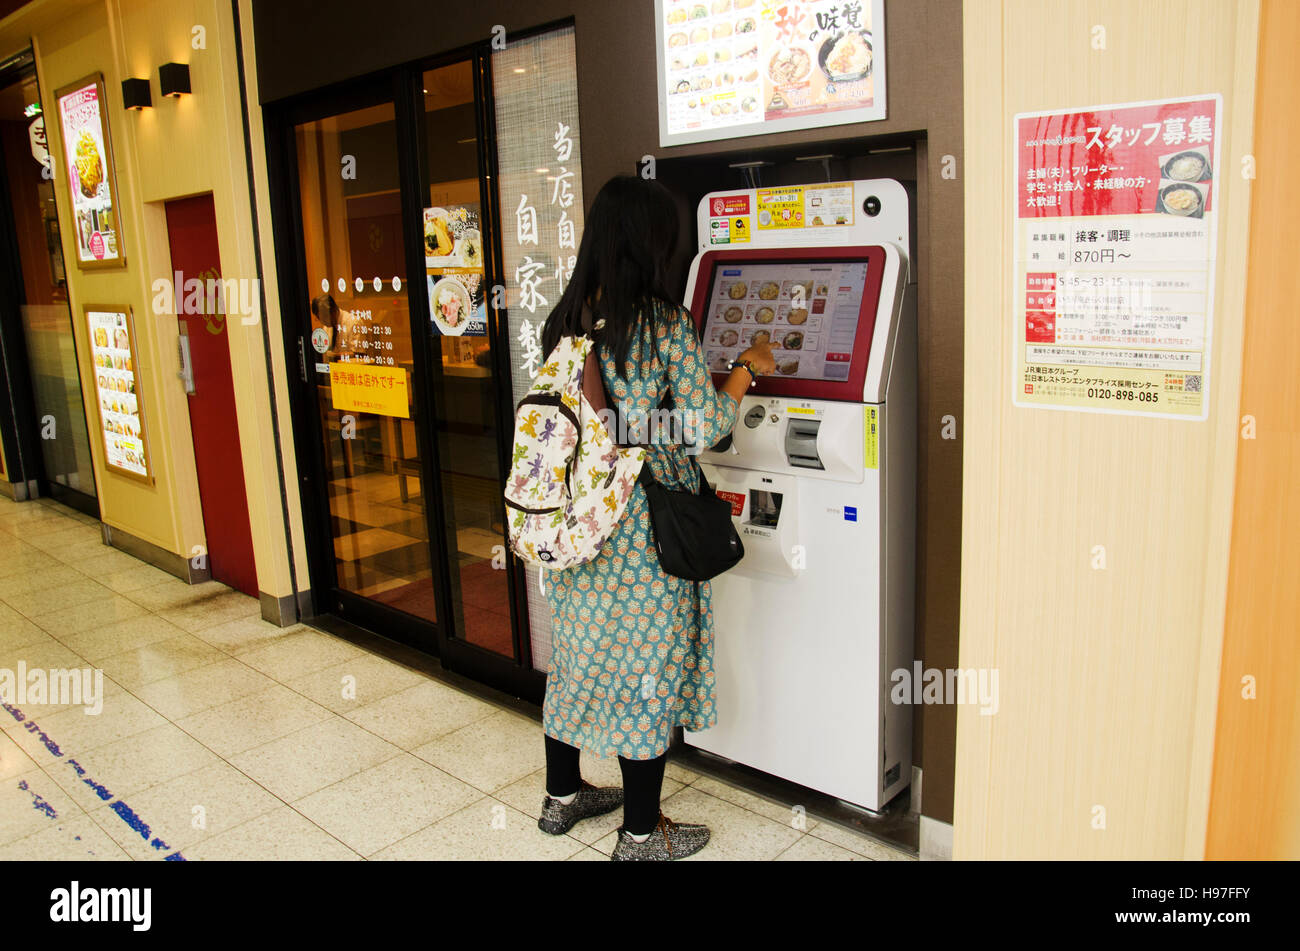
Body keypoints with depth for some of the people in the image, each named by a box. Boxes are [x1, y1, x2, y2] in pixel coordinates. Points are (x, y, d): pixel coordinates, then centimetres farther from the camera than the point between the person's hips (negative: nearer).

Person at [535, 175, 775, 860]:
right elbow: (703, 428, -13)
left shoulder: (563, 322, 3)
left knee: (578, 650, 20)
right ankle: (642, 835, 21)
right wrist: (746, 370, 2)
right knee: (647, 670, 6)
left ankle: (561, 796, 38)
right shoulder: (665, 325, -16)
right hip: (647, 531, -6)